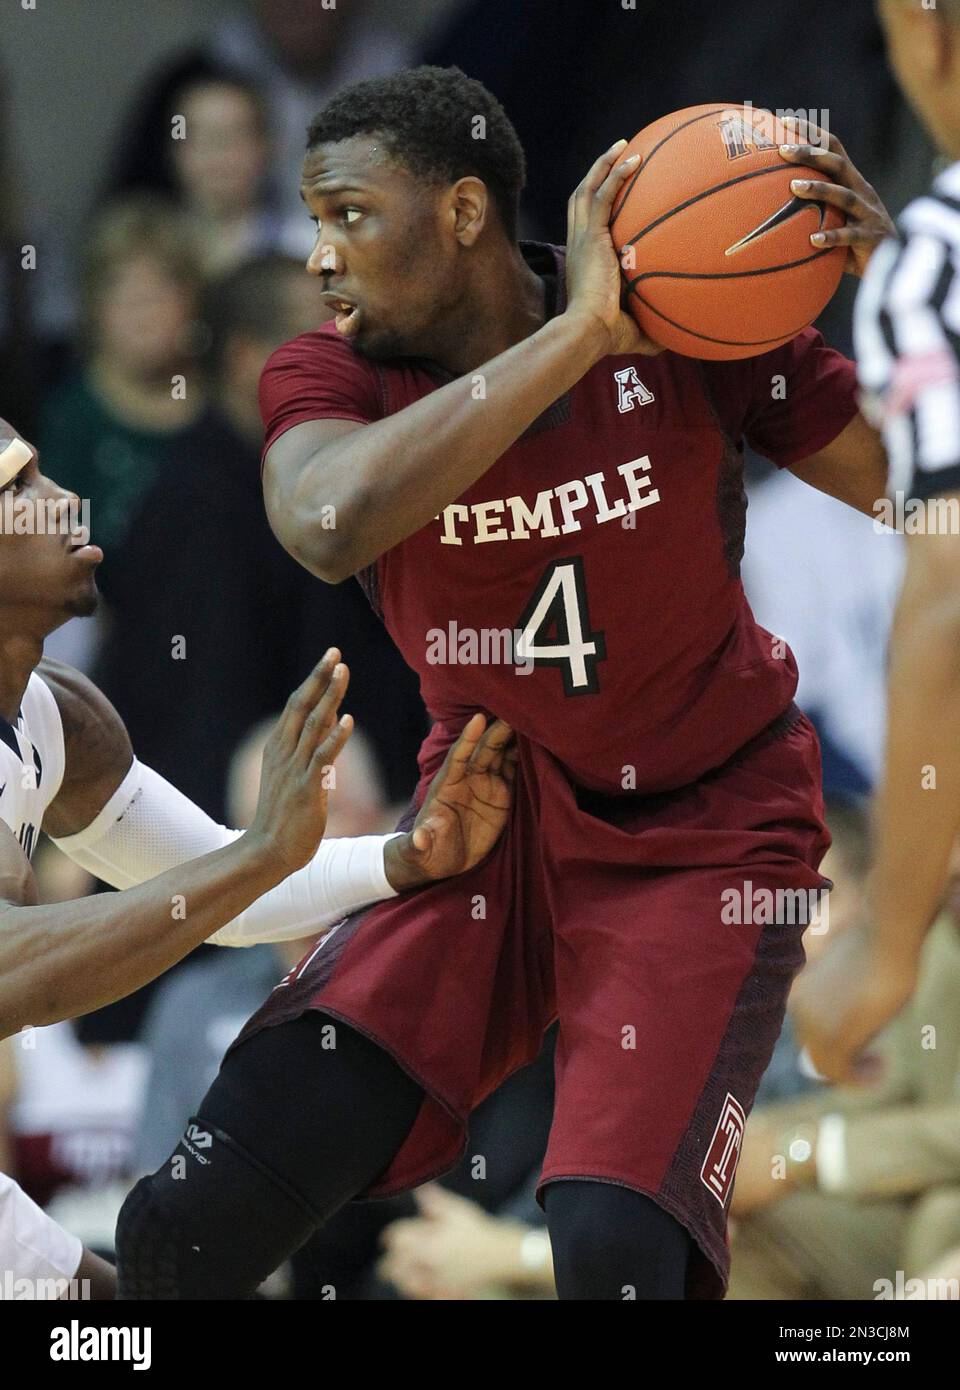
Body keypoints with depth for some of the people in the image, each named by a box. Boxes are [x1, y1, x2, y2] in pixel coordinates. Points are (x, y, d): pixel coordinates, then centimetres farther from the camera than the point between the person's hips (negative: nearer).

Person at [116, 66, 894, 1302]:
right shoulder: (329, 380, -9)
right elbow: (328, 526, -34)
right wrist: (571, 337, -34)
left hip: (698, 832, -3)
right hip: (485, 827, 3)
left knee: (614, 1248, -26)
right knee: (187, 1227, -7)